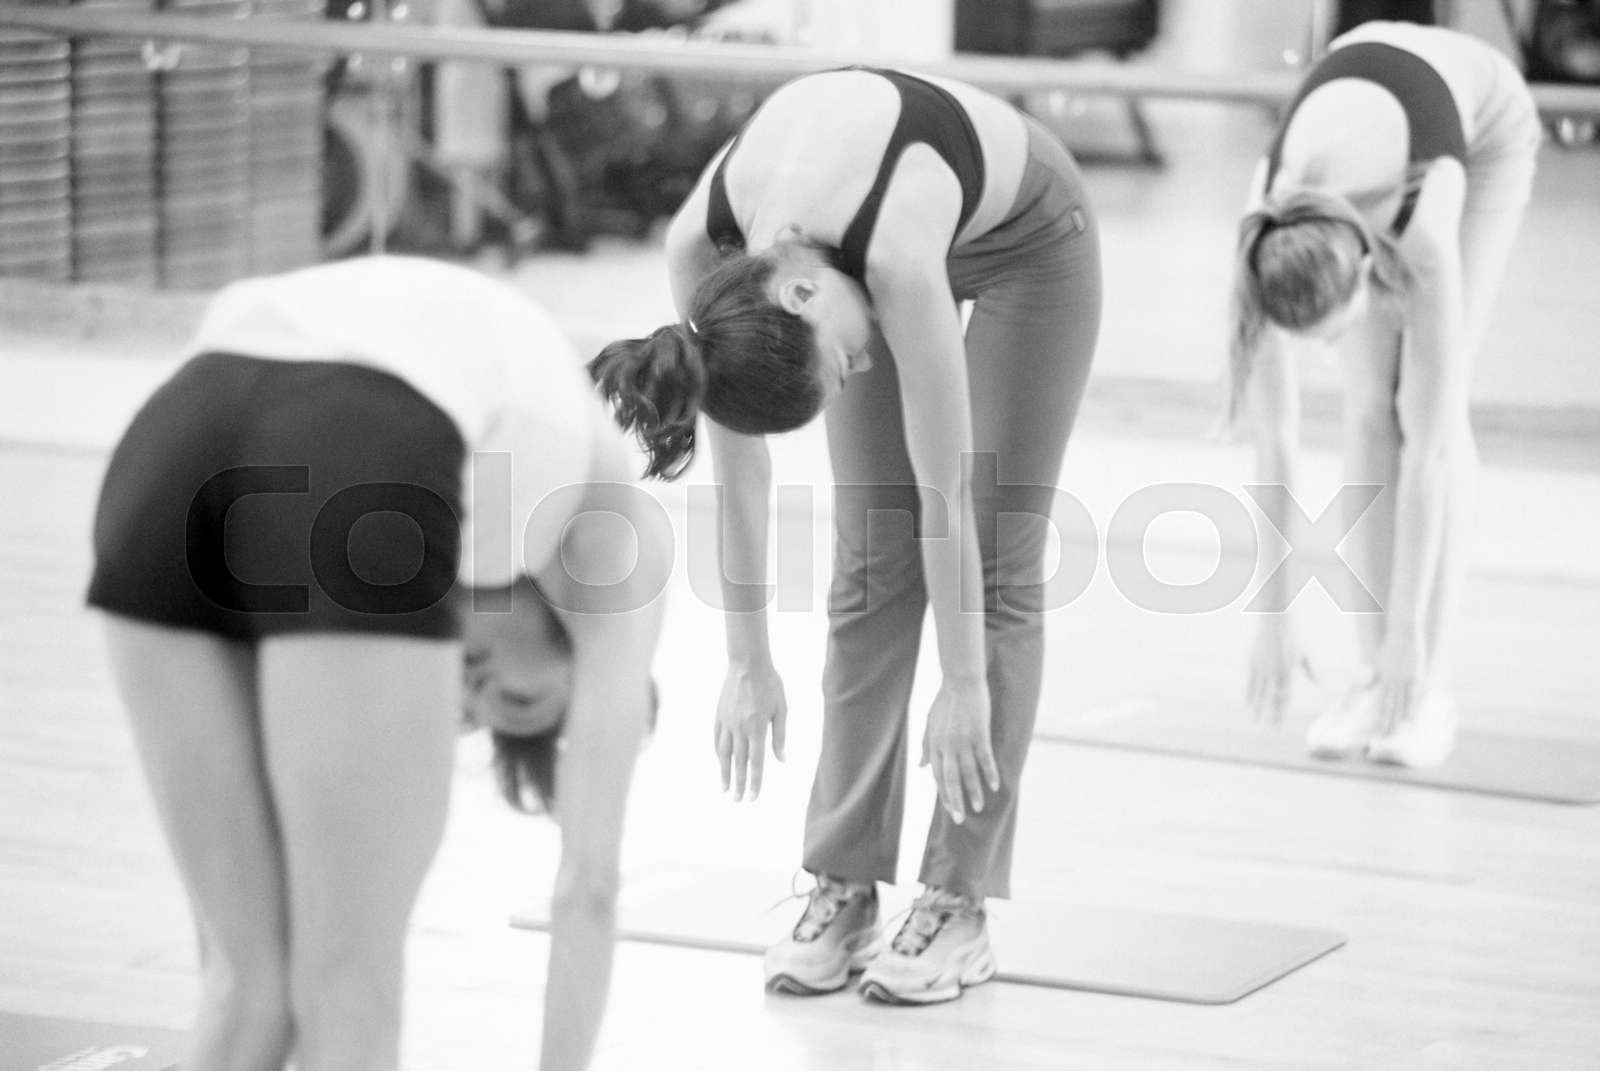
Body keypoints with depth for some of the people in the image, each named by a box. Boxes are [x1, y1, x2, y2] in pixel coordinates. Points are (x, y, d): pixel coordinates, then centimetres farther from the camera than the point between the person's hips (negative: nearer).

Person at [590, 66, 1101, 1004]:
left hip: (1027, 240, -4)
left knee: (996, 563, -7)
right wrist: (748, 660, -12)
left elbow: (945, 490, -34)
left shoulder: (897, 256, -44)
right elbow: (740, 469, -17)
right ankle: (843, 888, -1)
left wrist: (965, 684, -27)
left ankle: (961, 906, -5)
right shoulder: (700, 247, -30)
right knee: (872, 561, -4)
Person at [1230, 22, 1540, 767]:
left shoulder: (1422, 238, -44)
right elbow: (1272, 441, -28)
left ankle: (1428, 685, -11)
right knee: (1372, 402, -10)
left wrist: (1407, 628, -36)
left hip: (1487, 120, -3)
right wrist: (1273, 617, -26)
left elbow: (1431, 443, -39)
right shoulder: (1272, 255, -35)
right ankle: (1379, 678, -4)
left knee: (1427, 405, -14)